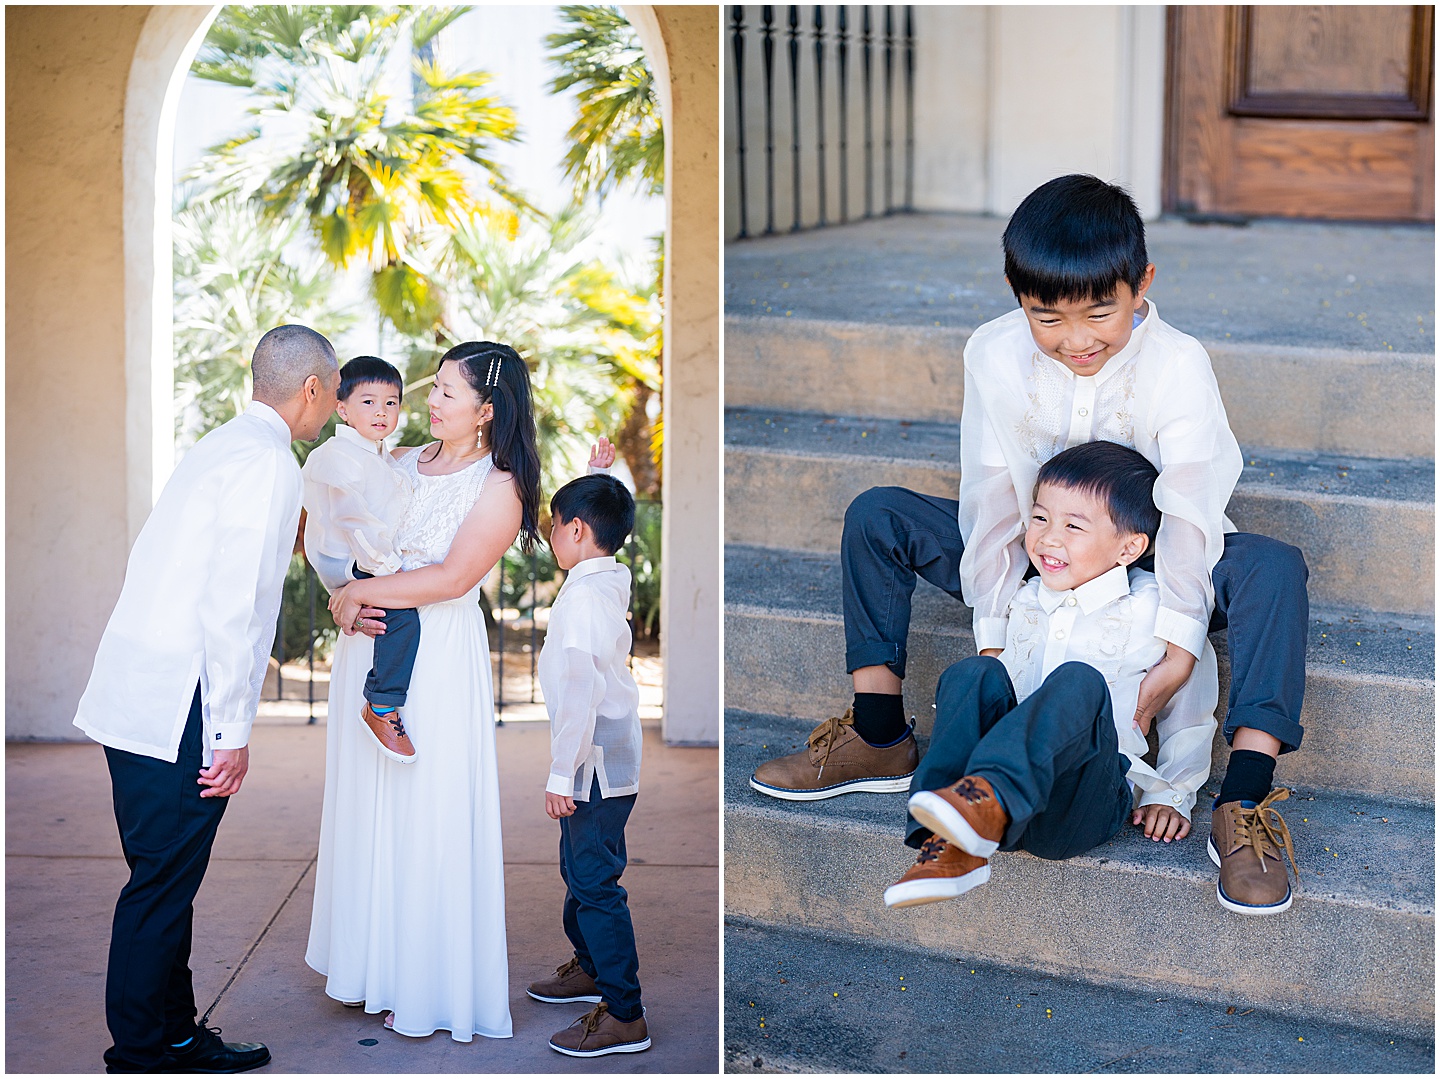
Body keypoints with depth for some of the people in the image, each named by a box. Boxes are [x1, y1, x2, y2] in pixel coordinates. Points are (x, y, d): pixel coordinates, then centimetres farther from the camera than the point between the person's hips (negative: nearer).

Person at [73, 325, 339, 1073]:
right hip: (175, 708, -9)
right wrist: (232, 730, -18)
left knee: (167, 880, 16)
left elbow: (145, 560, 20)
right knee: (161, 888, -2)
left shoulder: (219, 447, 16)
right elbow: (232, 602, -19)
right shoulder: (268, 461, -12)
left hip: (136, 694, 9)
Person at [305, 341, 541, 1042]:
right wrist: (340, 599, -9)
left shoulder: (499, 487, -9)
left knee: (426, 816, 0)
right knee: (367, 806, 11)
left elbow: (452, 578, -18)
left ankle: (428, 984, 11)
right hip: (371, 645, 6)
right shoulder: (401, 464, 10)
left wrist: (361, 591, -14)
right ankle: (370, 956, 24)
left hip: (438, 661, -6)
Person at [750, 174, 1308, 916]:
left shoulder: (1178, 366, -21)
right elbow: (992, 499, -12)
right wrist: (993, 634, -17)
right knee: (877, 517, -13)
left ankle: (1244, 804, -38)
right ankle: (879, 736, -6)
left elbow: (1189, 512, -26)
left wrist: (1178, 652, -36)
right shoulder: (995, 355, -14)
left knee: (1274, 568, -32)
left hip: (1144, 573, -3)